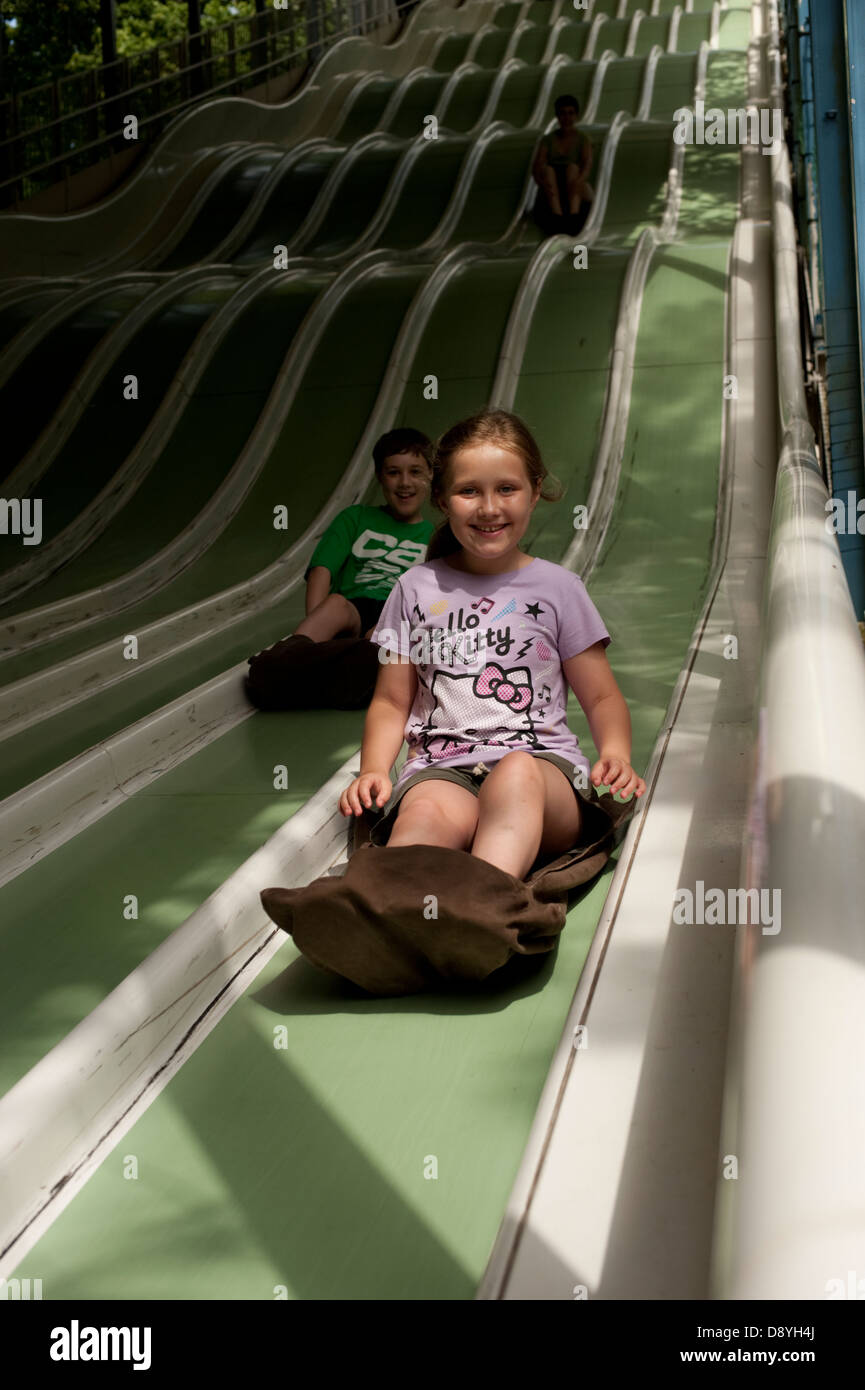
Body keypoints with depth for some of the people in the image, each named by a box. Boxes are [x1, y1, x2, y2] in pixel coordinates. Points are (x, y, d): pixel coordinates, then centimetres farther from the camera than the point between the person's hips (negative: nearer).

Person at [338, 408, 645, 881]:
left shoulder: (557, 588, 12)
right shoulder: (417, 588, 15)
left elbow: (602, 698, 14)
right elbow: (392, 701, 18)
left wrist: (616, 755, -7)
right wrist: (373, 771, -1)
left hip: (541, 758, -1)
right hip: (441, 766, 1)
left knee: (517, 775, -39)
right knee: (433, 813, -37)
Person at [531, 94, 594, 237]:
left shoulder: (583, 140, 2)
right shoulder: (548, 140, 5)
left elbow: (587, 165, -17)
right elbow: (536, 167, -9)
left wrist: (579, 181, -40)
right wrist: (542, 183, -33)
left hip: (578, 194, -1)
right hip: (551, 195, 1)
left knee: (572, 167, -29)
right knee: (548, 170, -27)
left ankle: (574, 216, -53)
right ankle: (557, 218, -50)